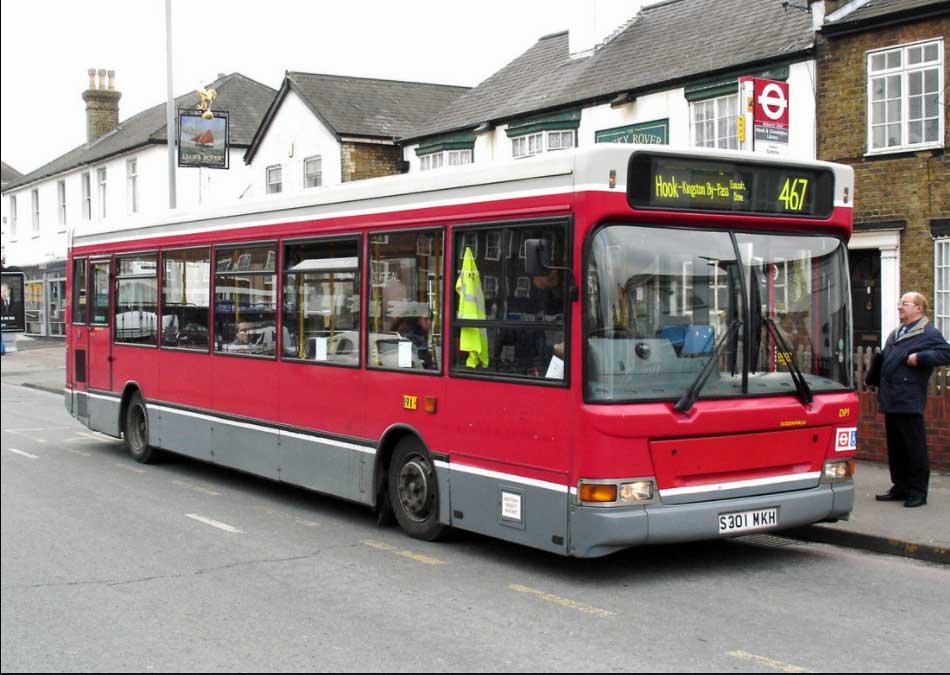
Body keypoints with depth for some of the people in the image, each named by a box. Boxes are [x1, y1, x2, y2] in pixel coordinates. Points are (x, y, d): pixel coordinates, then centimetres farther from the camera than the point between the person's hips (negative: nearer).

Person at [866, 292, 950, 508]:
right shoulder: (895, 335, 23)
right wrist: (873, 378, 12)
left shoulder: (929, 334, -4)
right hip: (891, 401, 8)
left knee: (914, 447, -4)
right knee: (895, 447, 12)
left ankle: (917, 491, 2)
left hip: (909, 402, -8)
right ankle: (900, 487, 22)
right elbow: (883, 362, 28)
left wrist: (920, 357, -21)